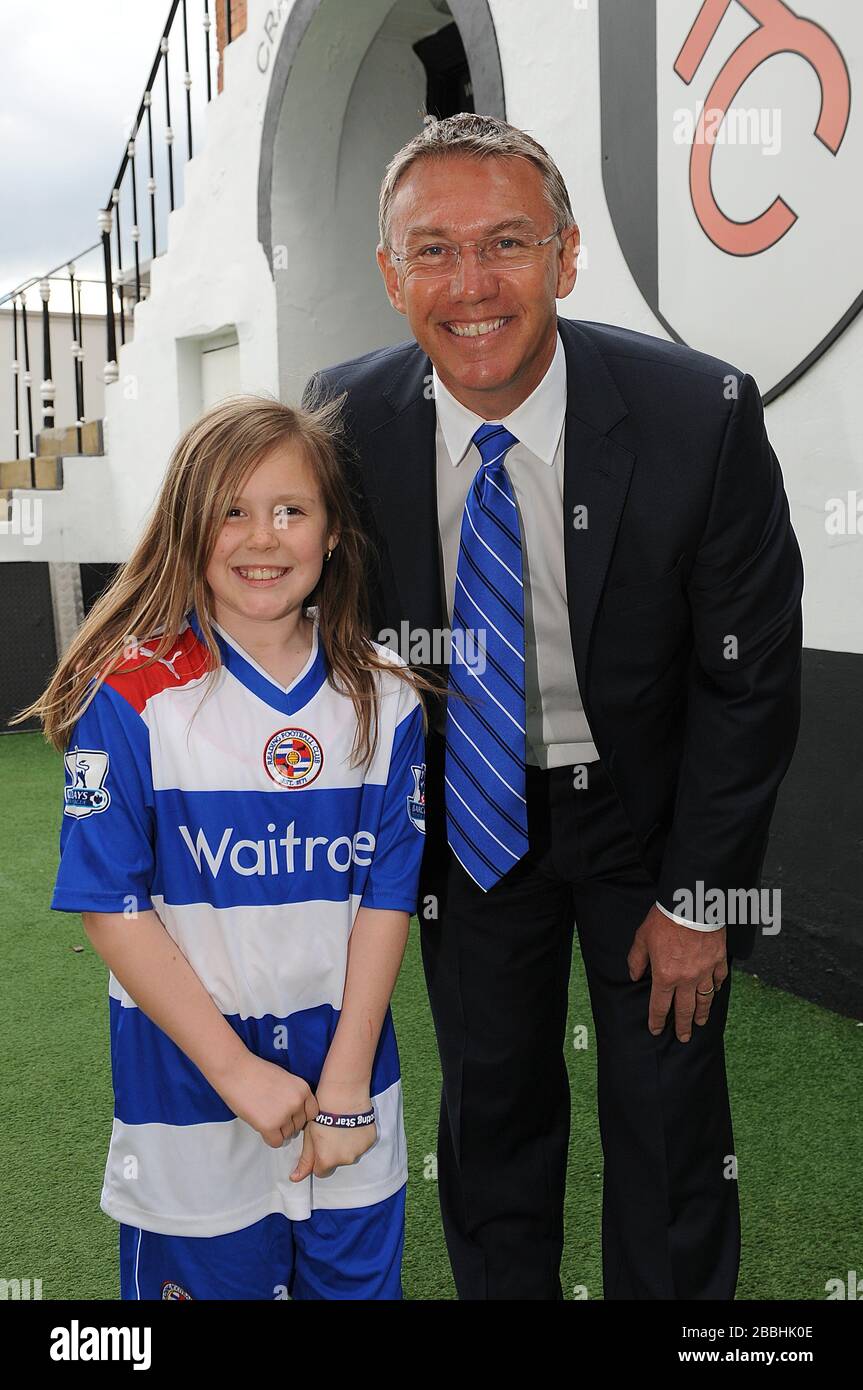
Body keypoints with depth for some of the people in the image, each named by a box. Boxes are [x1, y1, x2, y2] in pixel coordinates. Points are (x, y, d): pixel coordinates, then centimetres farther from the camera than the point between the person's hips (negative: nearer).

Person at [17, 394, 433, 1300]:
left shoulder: (384, 704, -3)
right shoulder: (130, 697, -13)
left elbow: (387, 898, -3)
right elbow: (112, 908, -13)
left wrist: (345, 1088, -8)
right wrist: (238, 1071, -14)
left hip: (346, 1063, 3)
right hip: (187, 1071, -2)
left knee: (358, 1278, 18)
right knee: (213, 1275, 14)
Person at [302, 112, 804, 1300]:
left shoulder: (703, 415, -23)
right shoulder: (346, 417, -15)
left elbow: (750, 676, -14)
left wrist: (698, 896, -11)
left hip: (644, 810, -1)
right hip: (468, 812, 2)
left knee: (668, 1122, 10)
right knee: (491, 1112, 17)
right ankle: (499, 1287, 41)